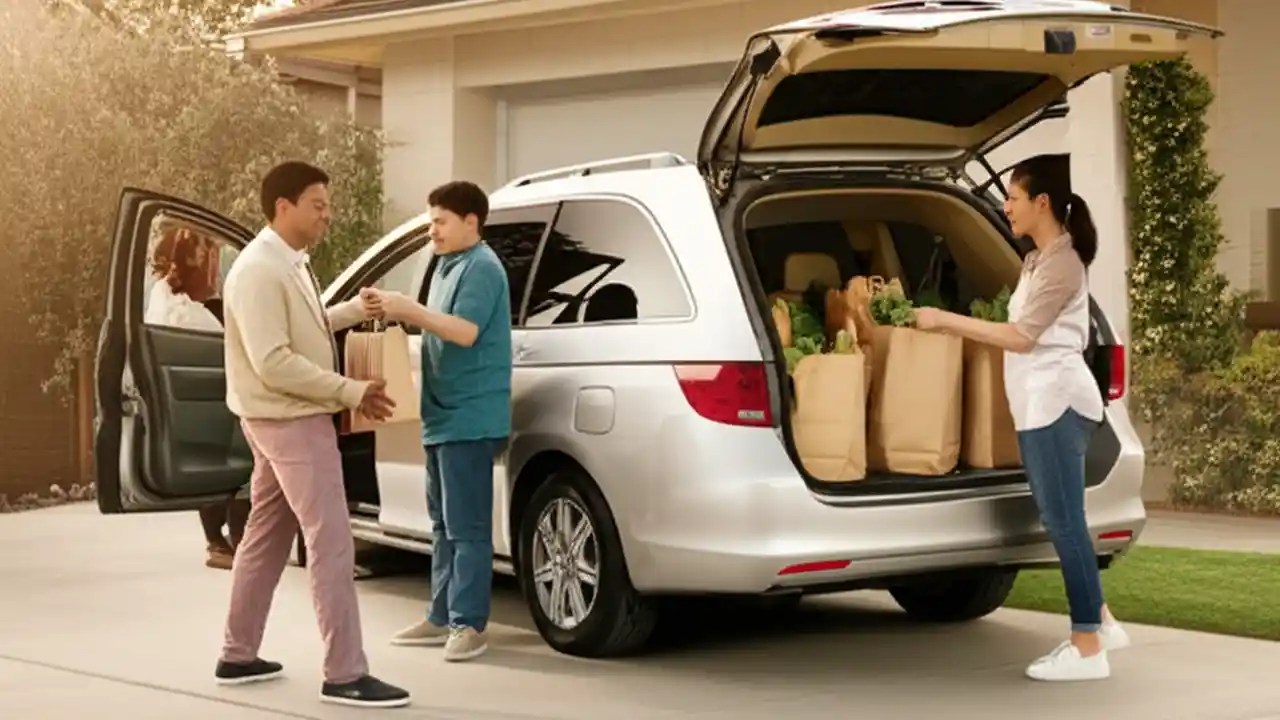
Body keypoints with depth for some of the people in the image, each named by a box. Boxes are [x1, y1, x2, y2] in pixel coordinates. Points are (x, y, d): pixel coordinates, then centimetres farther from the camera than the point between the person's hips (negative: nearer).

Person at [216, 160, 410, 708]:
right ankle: (345, 675, -10)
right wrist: (350, 391, -23)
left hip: (288, 419, 11)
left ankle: (237, 656, 25)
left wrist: (356, 311, 15)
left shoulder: (290, 265, 11)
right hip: (290, 421, -11)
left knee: (266, 536, 16)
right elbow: (273, 363, -26)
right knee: (331, 544, -11)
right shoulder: (260, 271, -20)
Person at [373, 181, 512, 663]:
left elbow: (465, 332, -22)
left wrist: (408, 309, -23)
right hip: (444, 416, 10)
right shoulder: (448, 266, 19)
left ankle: (469, 624, -5)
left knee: (467, 526, -8)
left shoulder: (481, 267, -11)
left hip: (469, 418, -10)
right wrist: (399, 312, 9)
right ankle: (442, 617, 20)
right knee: (444, 523, 13)